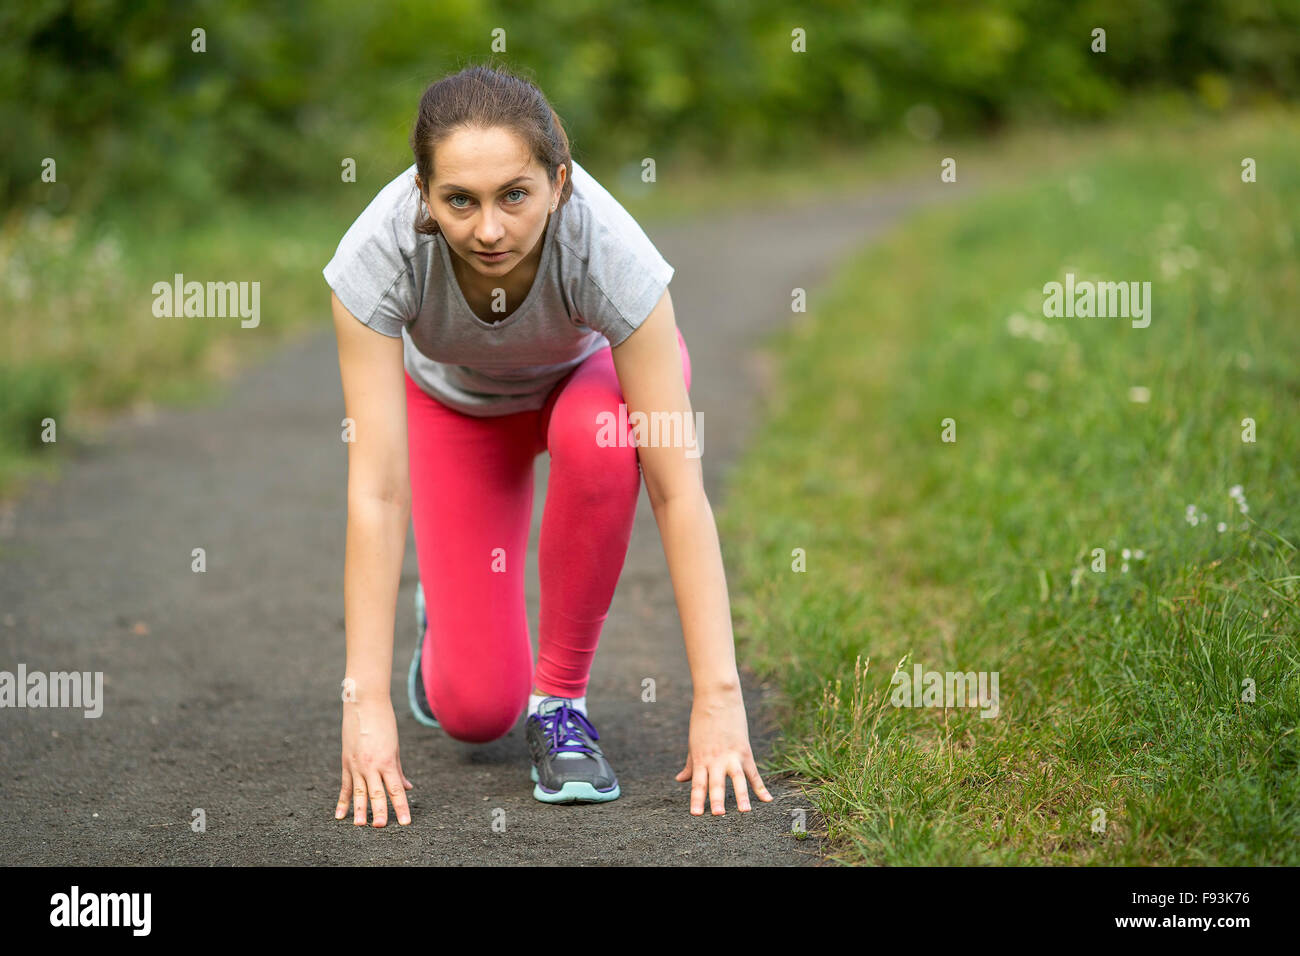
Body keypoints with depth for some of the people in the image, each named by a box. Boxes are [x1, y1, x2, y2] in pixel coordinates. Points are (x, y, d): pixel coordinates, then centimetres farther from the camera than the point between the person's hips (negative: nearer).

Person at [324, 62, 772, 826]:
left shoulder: (607, 245, -40)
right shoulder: (379, 252, -38)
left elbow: (678, 488, -38)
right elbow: (376, 489, -36)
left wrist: (719, 700, -41)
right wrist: (366, 704, -39)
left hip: (590, 368, 0)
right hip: (457, 400, 0)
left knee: (595, 439, -39)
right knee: (475, 709, -12)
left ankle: (562, 696, -16)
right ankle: (443, 621, 26)